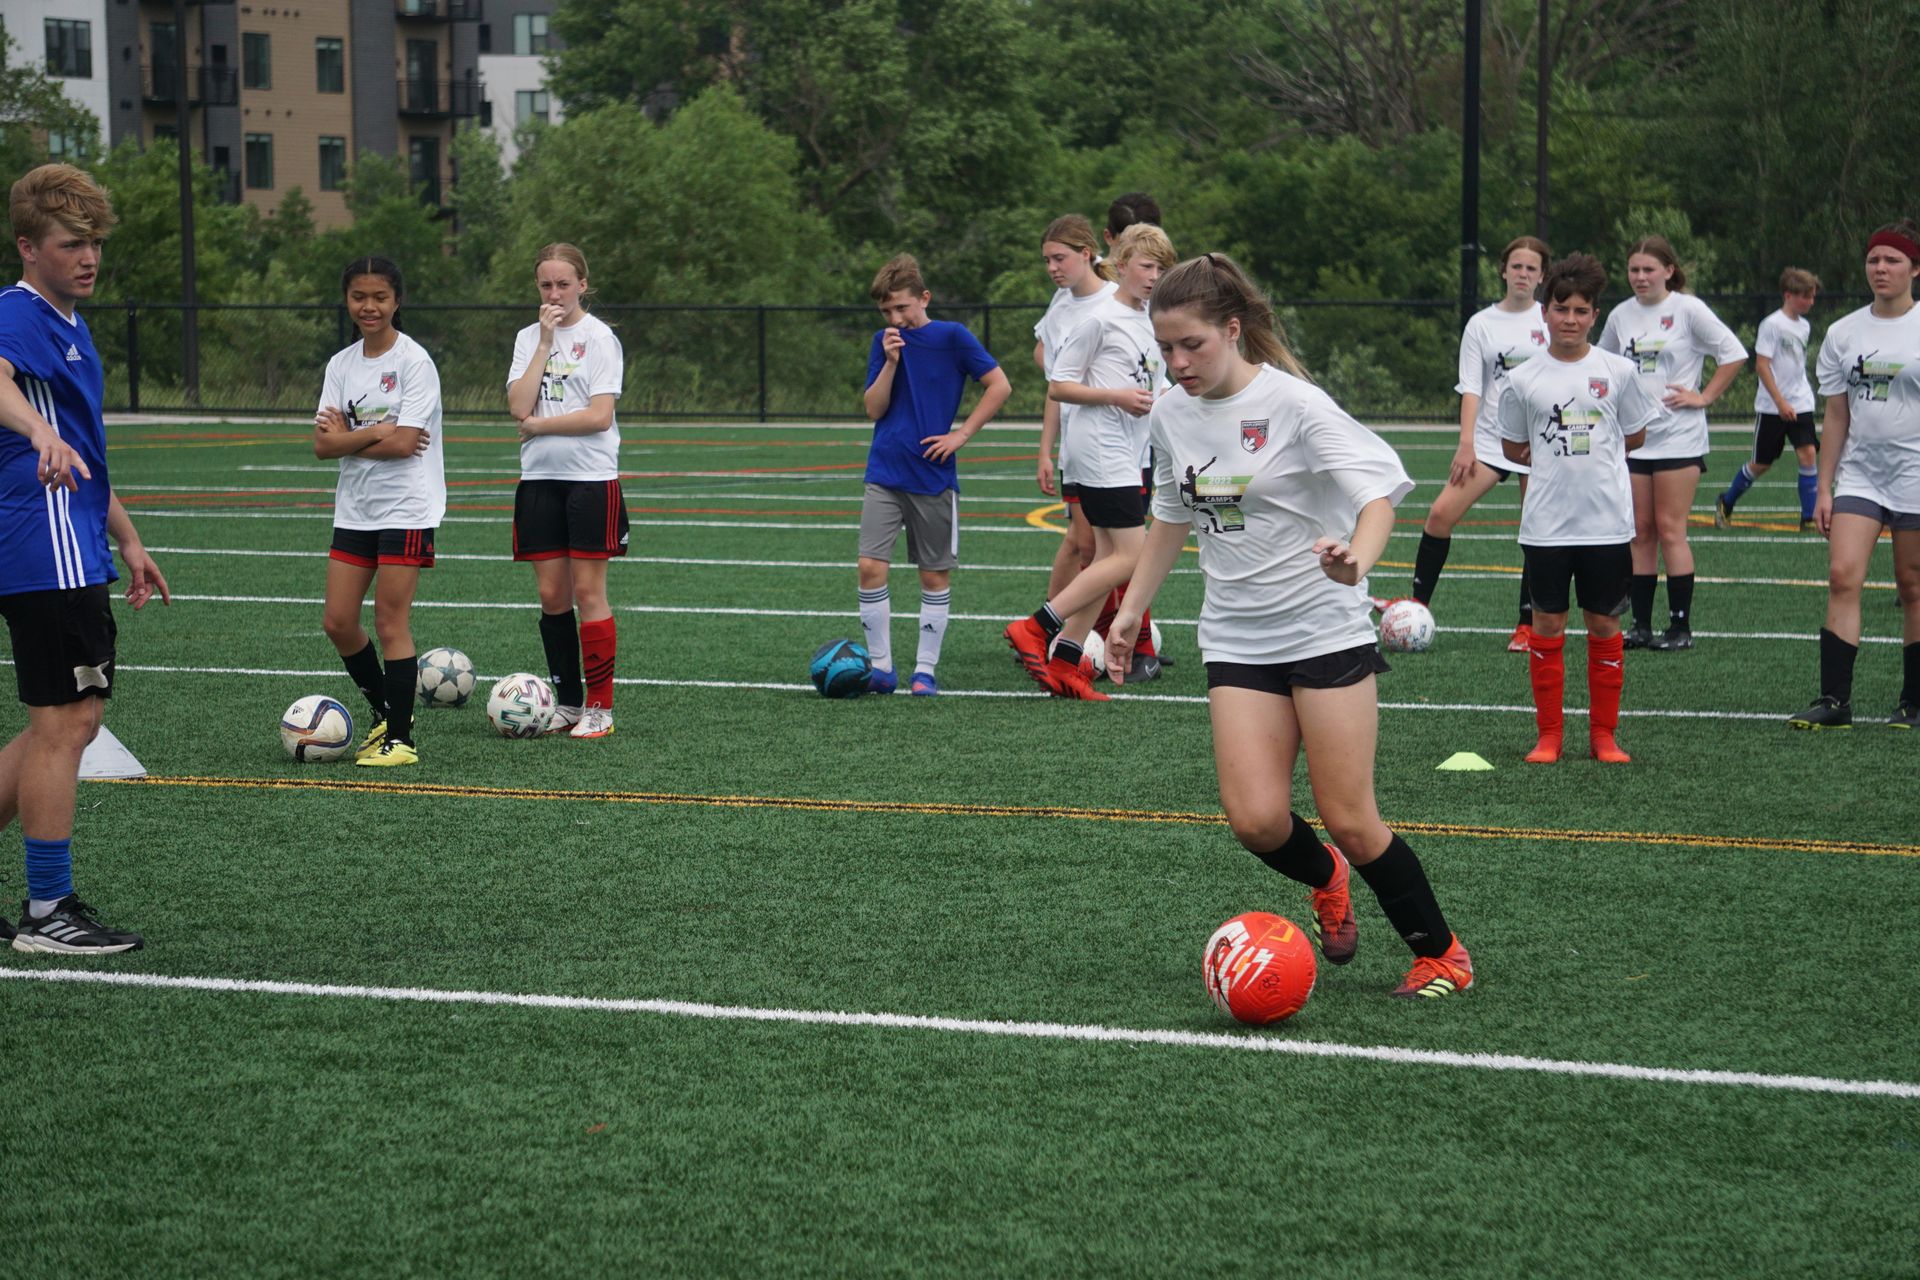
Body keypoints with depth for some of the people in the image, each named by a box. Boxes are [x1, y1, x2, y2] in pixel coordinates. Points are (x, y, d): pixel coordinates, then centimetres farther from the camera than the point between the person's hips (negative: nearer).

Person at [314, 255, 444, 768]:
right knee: (337, 621, 5)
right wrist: (375, 433, -13)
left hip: (406, 509, -6)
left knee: (390, 623, -5)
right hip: (354, 509, 6)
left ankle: (400, 738, 3)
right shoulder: (340, 365, 9)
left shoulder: (414, 361, -9)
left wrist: (346, 437, -8)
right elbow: (323, 444, 1)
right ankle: (386, 712, 24)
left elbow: (404, 443, -17)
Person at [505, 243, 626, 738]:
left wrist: (538, 424, -7)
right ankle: (567, 702, 15)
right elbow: (519, 408, -5)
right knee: (551, 595, 6)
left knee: (588, 592, -4)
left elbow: (599, 415, -13)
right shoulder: (527, 338, 10)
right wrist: (545, 341, -6)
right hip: (540, 477, 5)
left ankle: (599, 707, 1)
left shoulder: (599, 337, -4)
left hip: (592, 478, -5)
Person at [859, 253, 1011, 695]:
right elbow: (874, 409, 2)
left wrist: (961, 435, -8)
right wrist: (890, 362, -12)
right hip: (885, 474, 2)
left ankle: (925, 669, 14)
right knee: (871, 566, -9)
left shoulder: (953, 337, -4)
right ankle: (880, 667, 1)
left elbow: (1000, 386, -4)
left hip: (933, 476, -2)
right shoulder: (884, 342, 7)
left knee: (935, 575, 5)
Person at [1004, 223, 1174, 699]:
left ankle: (1063, 664, 5)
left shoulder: (1150, 324, 16)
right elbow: (1057, 387, -9)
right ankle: (1036, 629, -11)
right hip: (1101, 451, -9)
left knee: (1108, 558, 5)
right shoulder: (1101, 318, -9)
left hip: (1127, 456, 9)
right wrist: (1118, 396, -17)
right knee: (1129, 556, -14)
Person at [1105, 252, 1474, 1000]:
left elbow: (1378, 490, -21)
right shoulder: (1170, 415, 5)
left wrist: (1357, 558, -41)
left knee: (1349, 820, -6)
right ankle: (1326, 881, 22)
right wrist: (1131, 610, 22)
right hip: (1237, 639, 5)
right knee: (1256, 819, -12)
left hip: (1324, 627, -5)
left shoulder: (1292, 403, -13)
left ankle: (1441, 957, 13)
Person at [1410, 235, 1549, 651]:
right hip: (1490, 440, 1)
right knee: (1441, 513, -11)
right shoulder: (1481, 324, 4)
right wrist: (1466, 442, -10)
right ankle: (1418, 604, -1)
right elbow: (1470, 387, 0)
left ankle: (1527, 625, 9)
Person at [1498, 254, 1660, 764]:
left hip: (1607, 523, 0)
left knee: (1604, 625, 6)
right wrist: (1554, 461, 2)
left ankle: (1603, 734, 16)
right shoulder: (1523, 380, 1)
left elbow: (1635, 435, 12)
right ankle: (1549, 735, 13)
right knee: (1547, 624, 4)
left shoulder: (1618, 371, 1)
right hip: (1546, 524, 0)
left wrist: (1589, 452, 7)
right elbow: (1512, 447, 12)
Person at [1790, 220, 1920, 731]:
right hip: (1858, 475, 3)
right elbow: (1836, 416, 11)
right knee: (1842, 576, -10)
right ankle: (1833, 699, -9)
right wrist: (1823, 488, 8)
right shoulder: (1843, 333, 8)